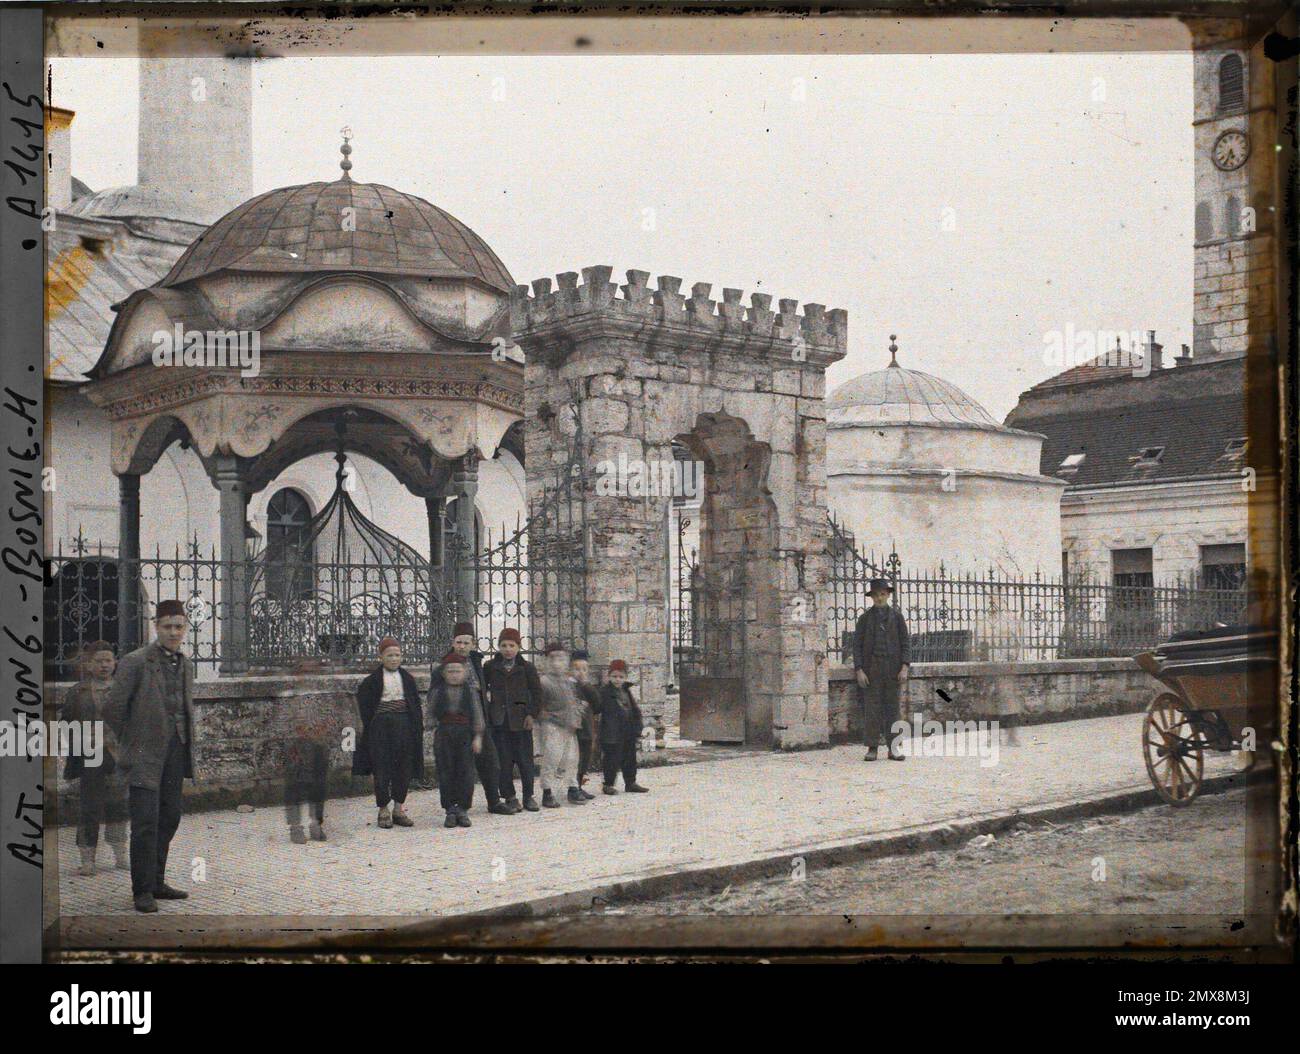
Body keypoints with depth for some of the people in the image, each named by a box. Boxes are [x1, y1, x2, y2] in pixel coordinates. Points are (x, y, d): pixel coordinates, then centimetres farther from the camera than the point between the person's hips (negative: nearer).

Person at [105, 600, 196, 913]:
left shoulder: (186, 665, 11)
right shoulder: (135, 662, -11)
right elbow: (113, 709, -10)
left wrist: (186, 743, 15)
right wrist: (131, 743, -1)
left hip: (175, 753, 7)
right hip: (145, 756, -7)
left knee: (169, 818, 12)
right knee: (146, 823, -7)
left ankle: (156, 882, 24)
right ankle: (143, 890, 2)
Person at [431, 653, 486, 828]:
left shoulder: (470, 690, 4)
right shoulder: (437, 690, 4)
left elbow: (477, 713, 4)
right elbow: (431, 712, 10)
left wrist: (478, 736, 0)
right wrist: (433, 729, 4)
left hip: (465, 733, 0)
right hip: (444, 733, 0)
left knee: (465, 772, 0)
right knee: (446, 772, 1)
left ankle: (463, 810, 8)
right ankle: (450, 810, 8)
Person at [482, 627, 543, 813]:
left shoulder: (527, 668, 4)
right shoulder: (490, 667, 6)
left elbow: (536, 693, 4)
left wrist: (532, 714, -5)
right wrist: (485, 711, 1)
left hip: (521, 720, -1)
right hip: (498, 720, 1)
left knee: (525, 760, 2)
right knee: (504, 762, 2)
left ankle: (528, 796, 14)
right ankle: (510, 798, 10)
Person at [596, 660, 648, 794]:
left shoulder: (627, 691, 13)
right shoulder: (605, 692, -8)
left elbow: (635, 710, 16)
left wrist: (638, 726, 12)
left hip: (628, 733, 7)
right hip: (612, 734, -7)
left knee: (630, 758, 14)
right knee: (612, 759, -4)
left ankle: (631, 782, 24)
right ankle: (608, 784, 7)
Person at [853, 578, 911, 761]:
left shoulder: (897, 616, 7)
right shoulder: (865, 618, 6)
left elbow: (905, 644, 4)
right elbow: (857, 646, 3)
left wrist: (904, 668, -7)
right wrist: (859, 670, -7)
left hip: (893, 669, 1)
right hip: (871, 669, -1)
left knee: (892, 708, 2)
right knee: (871, 709, -3)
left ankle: (893, 748, 7)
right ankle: (872, 748, 3)